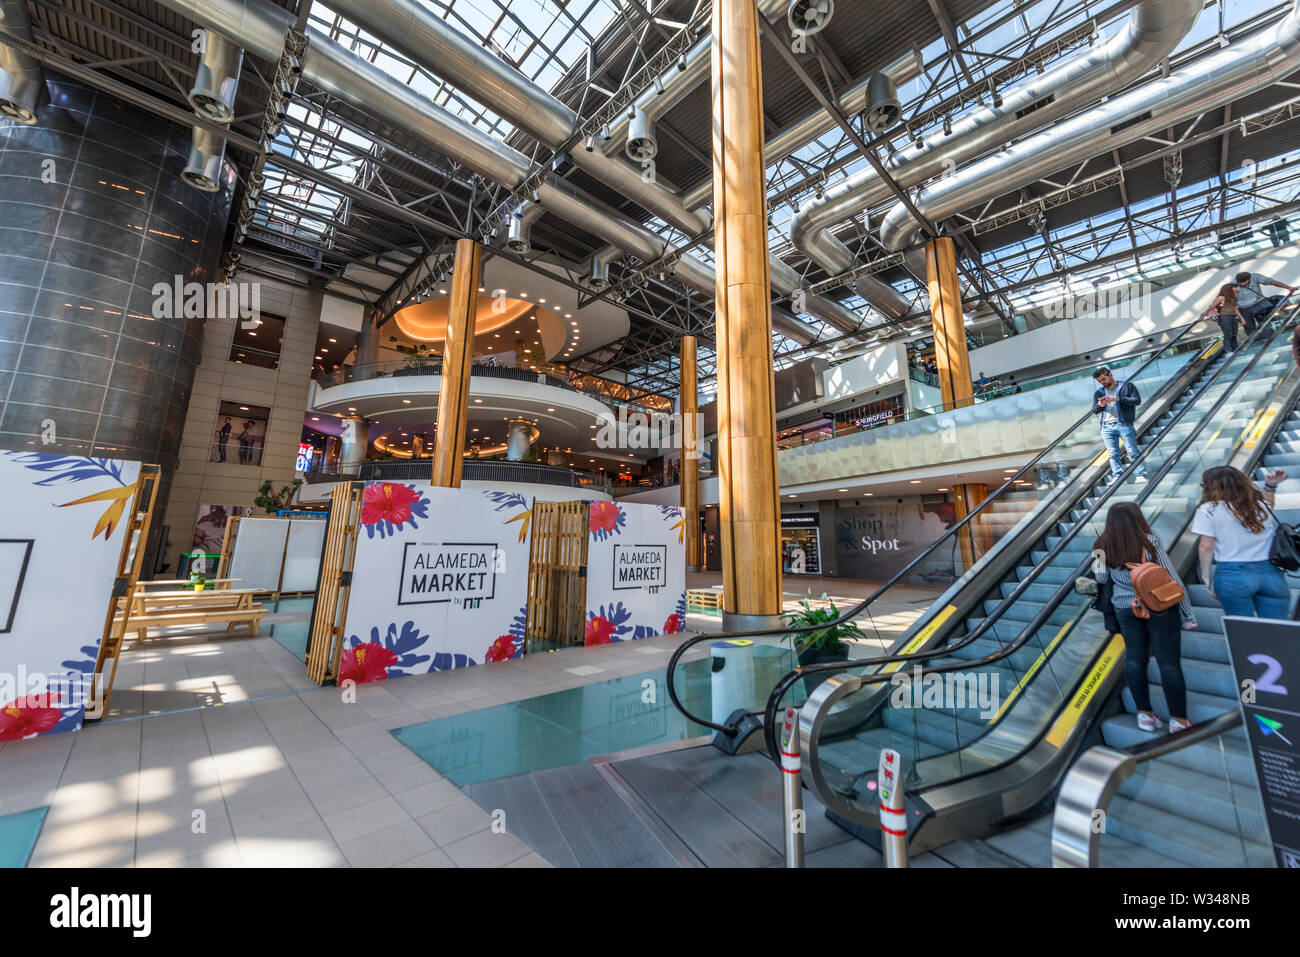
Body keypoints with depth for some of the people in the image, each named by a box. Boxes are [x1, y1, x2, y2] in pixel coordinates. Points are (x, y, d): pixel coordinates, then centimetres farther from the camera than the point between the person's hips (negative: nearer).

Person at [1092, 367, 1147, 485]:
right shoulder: (1099, 393, 17)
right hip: (1107, 427, 3)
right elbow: (1094, 411, 13)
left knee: (1132, 451, -3)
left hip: (1124, 424, -3)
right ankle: (1117, 476, 0)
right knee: (1113, 454, 0)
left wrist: (1117, 399, -12)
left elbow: (1137, 400, -2)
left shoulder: (1127, 386, 9)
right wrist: (1100, 405, -9)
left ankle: (1140, 475, 0)